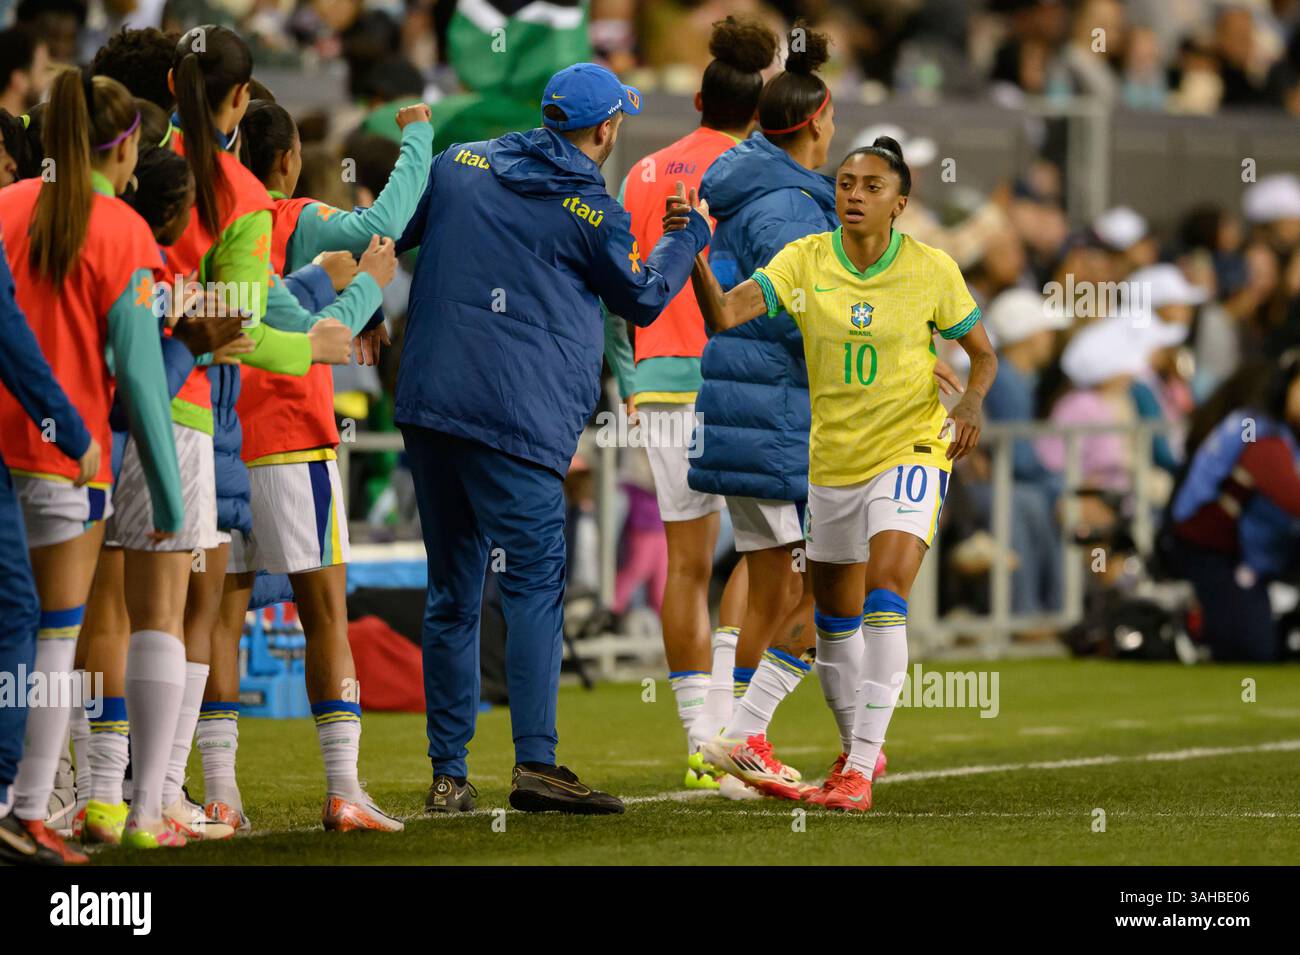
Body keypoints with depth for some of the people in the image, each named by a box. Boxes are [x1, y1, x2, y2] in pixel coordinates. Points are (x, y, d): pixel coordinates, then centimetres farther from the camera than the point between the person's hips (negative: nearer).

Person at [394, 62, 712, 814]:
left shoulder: (460, 165, 12)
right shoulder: (592, 210, -1)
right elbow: (642, 300, 12)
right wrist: (692, 235, 26)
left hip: (426, 406, 5)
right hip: (516, 417, -5)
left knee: (452, 593, 11)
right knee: (536, 583, -5)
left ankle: (448, 771, 11)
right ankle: (535, 763, -18)